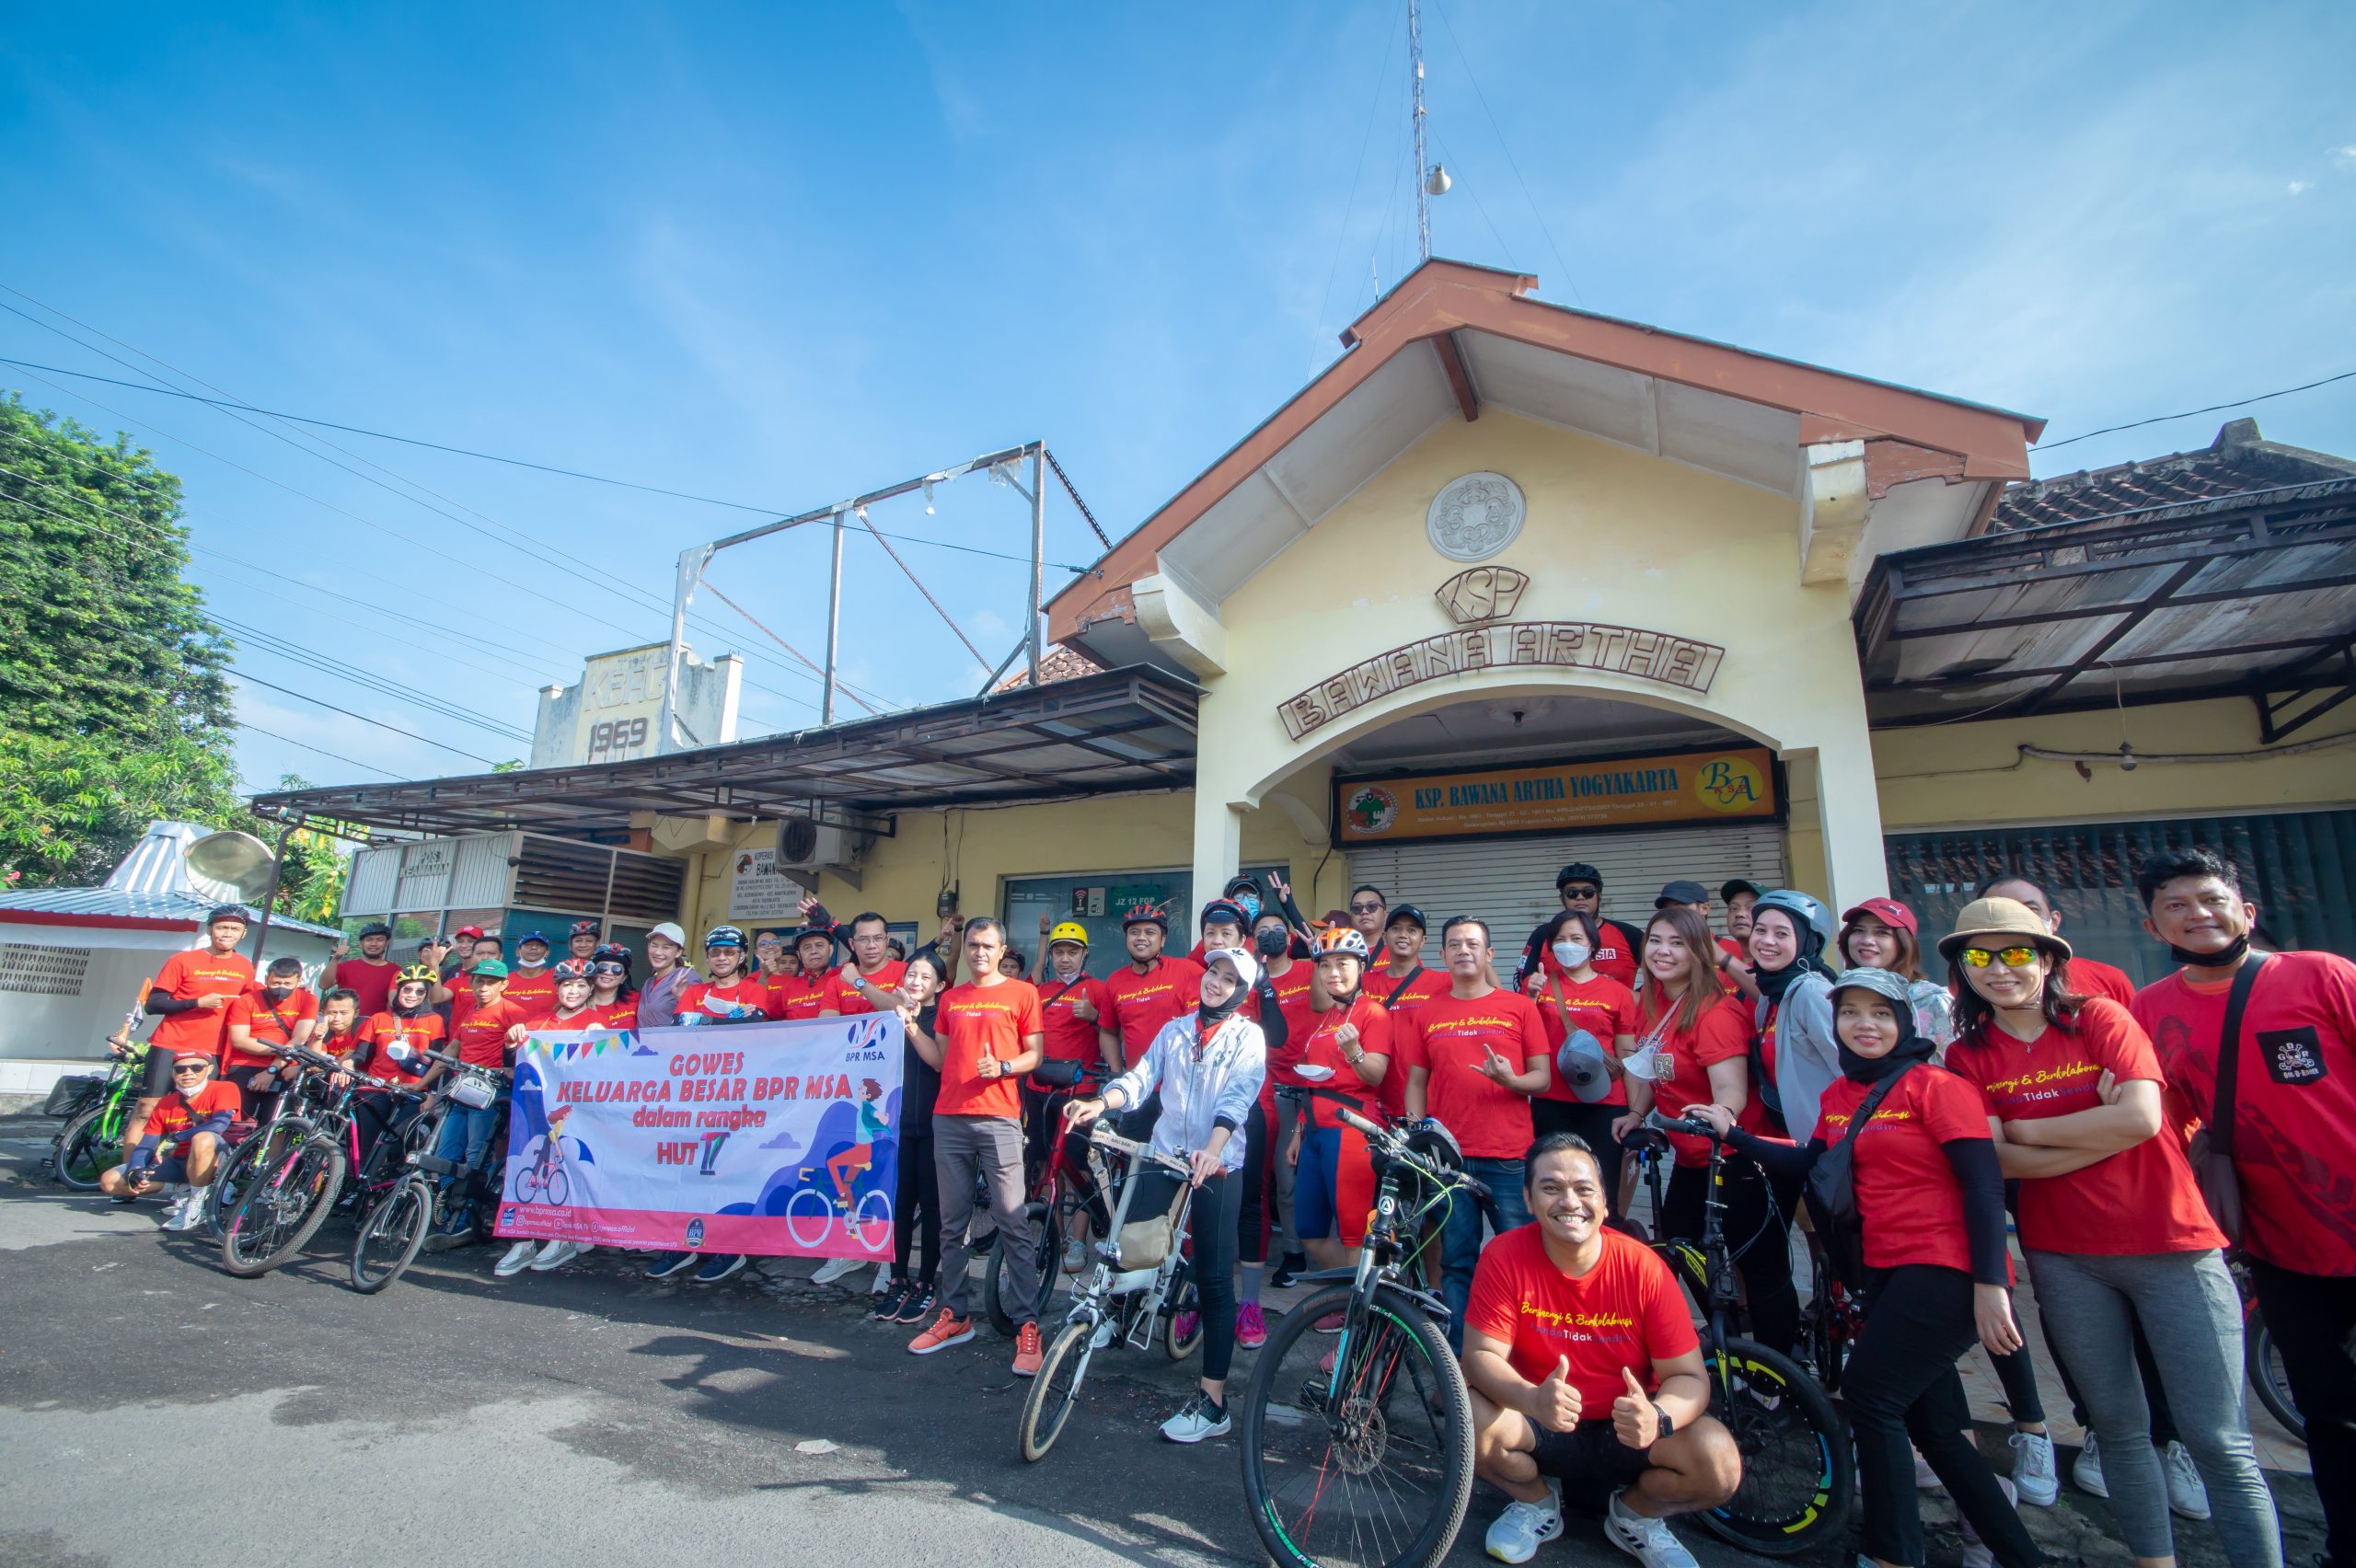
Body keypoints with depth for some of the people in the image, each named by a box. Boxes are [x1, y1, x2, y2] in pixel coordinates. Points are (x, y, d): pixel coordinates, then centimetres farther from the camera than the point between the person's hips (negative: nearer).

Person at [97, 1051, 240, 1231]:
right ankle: (183, 1189, 7)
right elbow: (145, 1146, 2)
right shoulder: (165, 1104, 3)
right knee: (109, 1181, -1)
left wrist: (173, 1139, -23)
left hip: (215, 1162, -6)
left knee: (203, 1139, -39)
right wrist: (135, 1172, -17)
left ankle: (197, 1206, -22)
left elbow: (220, 1124, -28)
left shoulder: (223, 1090, -13)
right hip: (179, 1163, 6)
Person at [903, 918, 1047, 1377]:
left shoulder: (1022, 992, 3)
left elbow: (1034, 1053, 2)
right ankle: (954, 1316, 23)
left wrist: (1003, 1067, -15)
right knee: (952, 1223, 11)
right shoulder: (950, 999, 17)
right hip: (949, 1119, 5)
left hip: (998, 1118, -5)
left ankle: (1028, 1326, 0)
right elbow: (939, 1059, 17)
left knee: (1012, 1223, -7)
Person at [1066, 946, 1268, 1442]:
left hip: (1218, 1166, -4)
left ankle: (1213, 1403, 9)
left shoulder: (1248, 1036, 0)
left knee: (1215, 1281, 0)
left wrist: (1212, 1149, -31)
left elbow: (1238, 1096, -15)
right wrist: (1101, 1103, -20)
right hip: (1163, 1157, 4)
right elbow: (1141, 1077, 0)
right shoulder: (1174, 1029, 12)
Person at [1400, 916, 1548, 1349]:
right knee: (1456, 1262, 8)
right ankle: (1458, 1355, 19)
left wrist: (1511, 1080, -17)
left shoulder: (1518, 1007, 4)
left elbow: (1543, 1077, 4)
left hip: (1509, 1156, -1)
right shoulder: (1426, 1014, 9)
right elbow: (1416, 1082, 11)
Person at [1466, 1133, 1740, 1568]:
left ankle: (1635, 1514, 10)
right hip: (1541, 1430, 0)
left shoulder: (1643, 1267, -16)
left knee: (1719, 1462, -25)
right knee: (1473, 1423, -29)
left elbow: (1690, 1376, -14)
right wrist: (1534, 1400, -40)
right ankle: (1537, 1502, 7)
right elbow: (1481, 1355, -19)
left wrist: (1656, 1417, -36)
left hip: (1626, 1434, 1)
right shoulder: (1505, 1256, -18)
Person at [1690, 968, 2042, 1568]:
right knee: (1932, 1424, 13)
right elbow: (1809, 1169, 13)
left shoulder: (1936, 1086, -11)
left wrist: (1990, 1285, -21)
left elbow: (1985, 1184, -15)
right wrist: (1733, 1132, 8)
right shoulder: (1837, 1095, 10)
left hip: (1946, 1268, -7)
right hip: (1886, 1270, 7)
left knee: (1869, 1392, -10)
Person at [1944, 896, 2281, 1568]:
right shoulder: (1968, 1055, 0)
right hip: (2065, 1258, 2)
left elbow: (2142, 1117, -16)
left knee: (2219, 1441, 1)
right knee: (2118, 1427, 12)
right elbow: (1998, 1160, -10)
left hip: (2171, 1243, -1)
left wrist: (2025, 1129, -11)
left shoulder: (2100, 1016, -4)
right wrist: (2105, 1130, -15)